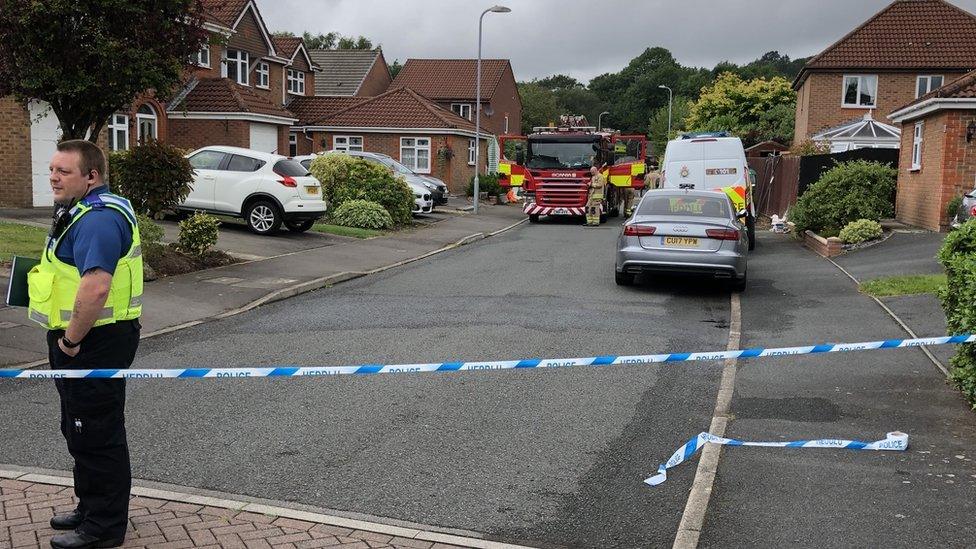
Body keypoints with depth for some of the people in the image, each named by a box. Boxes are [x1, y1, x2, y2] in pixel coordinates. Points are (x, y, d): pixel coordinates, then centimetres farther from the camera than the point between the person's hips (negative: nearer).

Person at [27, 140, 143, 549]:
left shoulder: (98, 219, -22)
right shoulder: (86, 212, 14)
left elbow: (96, 287, -34)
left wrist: (71, 339, -22)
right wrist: (68, 337, 18)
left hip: (93, 344, -11)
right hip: (82, 343, 11)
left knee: (96, 437, 1)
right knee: (81, 432, 21)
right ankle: (91, 507, 37)